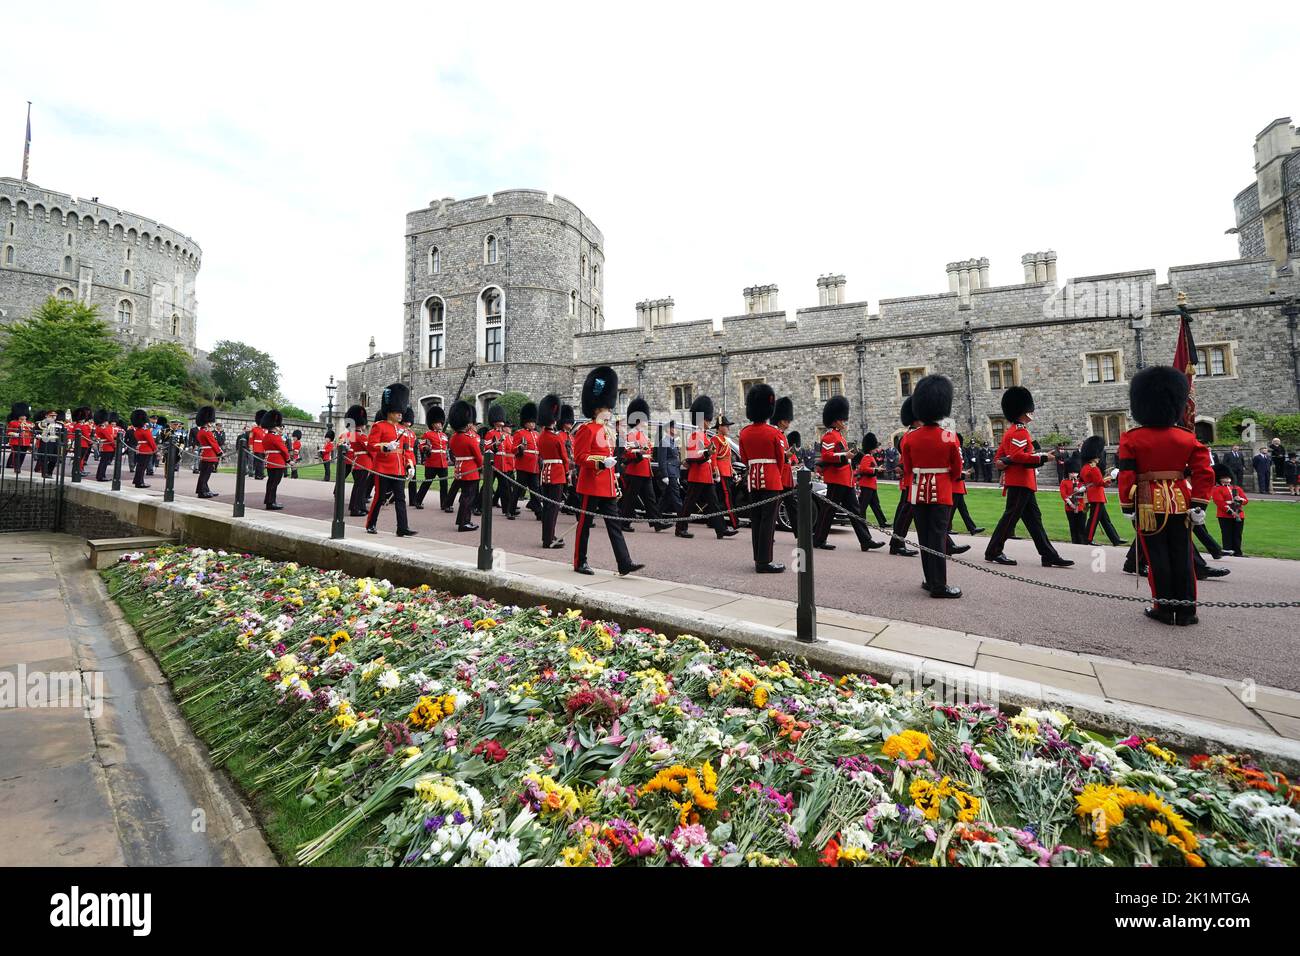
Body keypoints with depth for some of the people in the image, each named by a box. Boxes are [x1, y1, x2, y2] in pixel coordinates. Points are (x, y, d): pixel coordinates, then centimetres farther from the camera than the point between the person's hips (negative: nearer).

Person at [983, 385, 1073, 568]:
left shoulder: (1012, 431, 19)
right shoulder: (1020, 431, -12)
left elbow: (998, 457, 20)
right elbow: (1017, 456, -25)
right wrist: (1042, 458, -20)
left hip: (1023, 483, 11)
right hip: (1020, 482, -11)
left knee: (1034, 518, 9)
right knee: (1011, 516, -5)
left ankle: (1049, 555, 11)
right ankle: (993, 552, 2)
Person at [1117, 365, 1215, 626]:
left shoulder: (1131, 439, -6)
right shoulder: (1187, 438, 3)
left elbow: (1125, 475, -9)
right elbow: (1205, 472, -2)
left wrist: (1127, 507, -3)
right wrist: (1198, 505, 0)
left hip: (1149, 504, -3)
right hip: (1180, 504, 3)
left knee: (1157, 558, 4)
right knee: (1182, 558, 9)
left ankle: (1164, 608, 10)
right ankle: (1186, 610, 14)